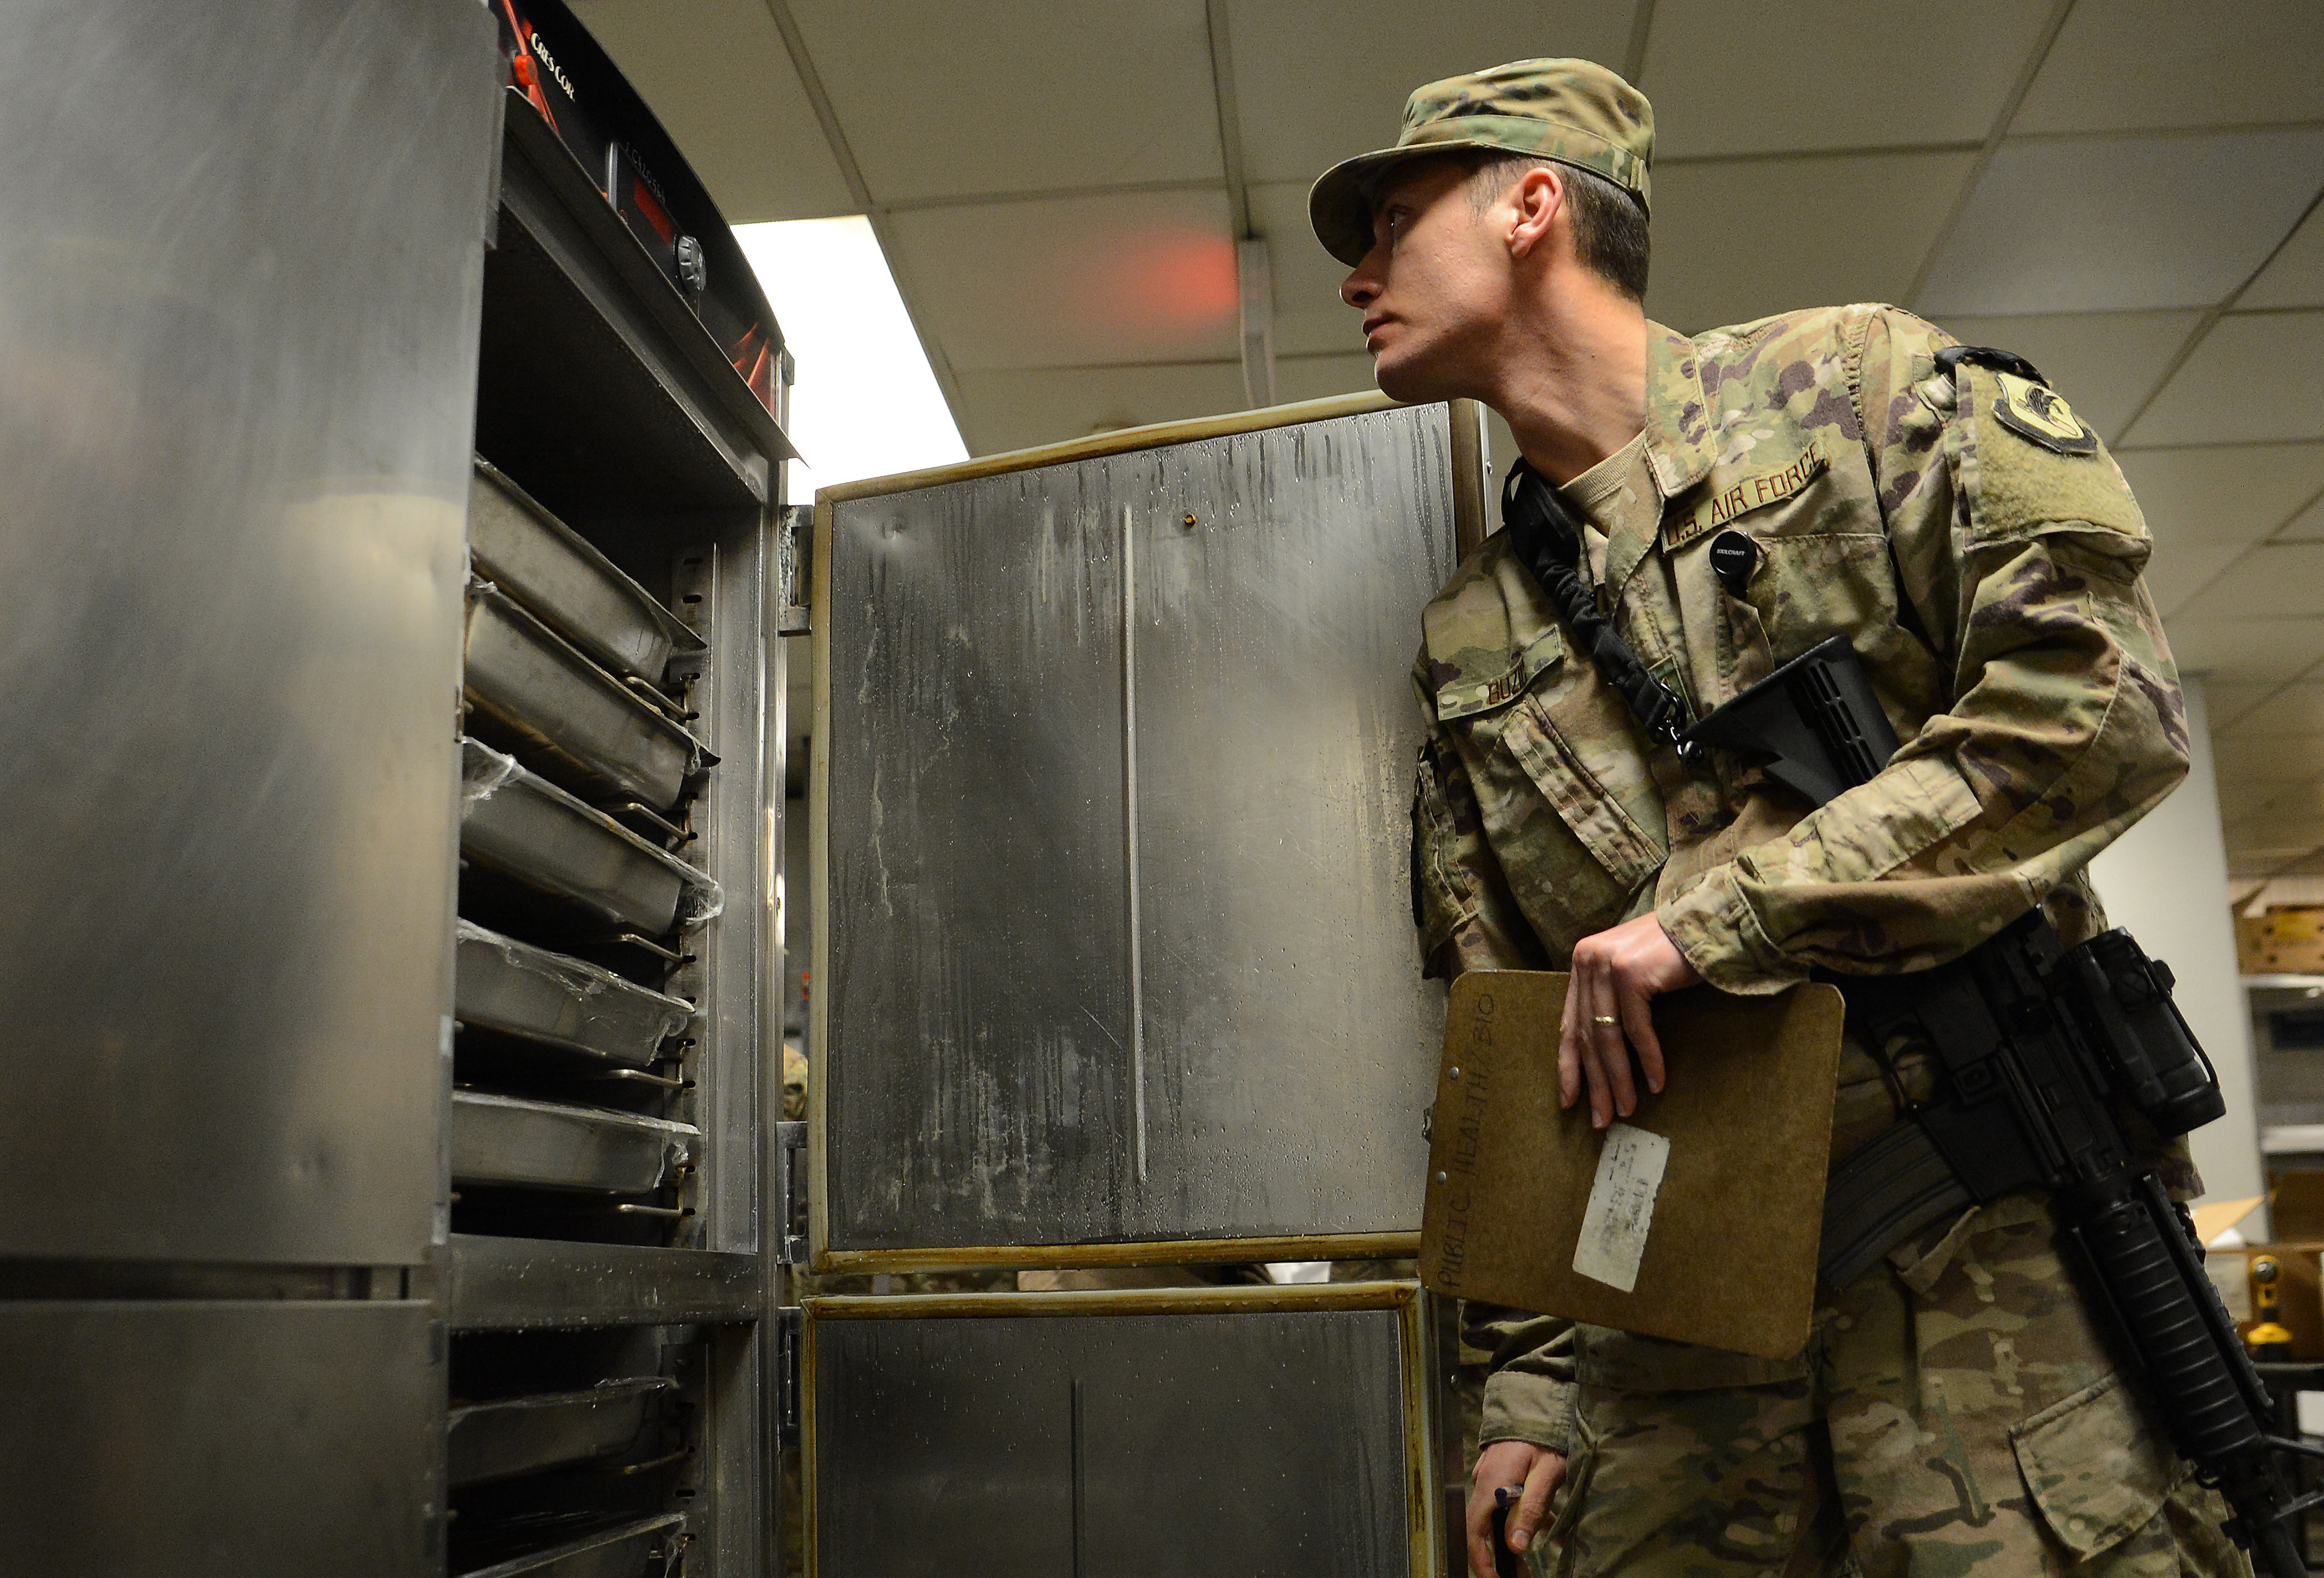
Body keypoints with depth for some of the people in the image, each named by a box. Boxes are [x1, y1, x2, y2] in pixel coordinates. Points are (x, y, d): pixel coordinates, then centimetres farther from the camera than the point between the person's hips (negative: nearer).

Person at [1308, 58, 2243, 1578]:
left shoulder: (1850, 387, 3)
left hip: (1992, 1240, -4)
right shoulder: (1469, 643, 14)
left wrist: (1724, 910, -15)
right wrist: (1531, 1372, 7)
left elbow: (2108, 703, -10)